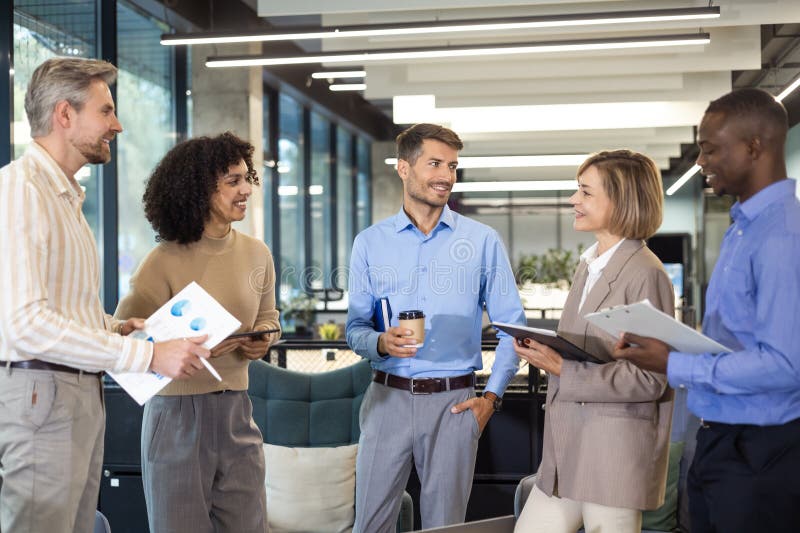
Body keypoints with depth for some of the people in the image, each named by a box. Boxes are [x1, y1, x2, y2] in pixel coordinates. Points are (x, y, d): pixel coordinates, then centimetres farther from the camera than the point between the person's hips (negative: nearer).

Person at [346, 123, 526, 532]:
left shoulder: (483, 241, 3)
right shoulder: (370, 243, 6)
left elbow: (512, 326, 5)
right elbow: (355, 328, 7)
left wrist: (492, 396, -3)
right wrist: (381, 343, -15)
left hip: (453, 402, 0)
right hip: (388, 397, 1)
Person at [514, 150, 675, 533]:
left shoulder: (645, 273, -14)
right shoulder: (587, 265, 12)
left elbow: (650, 379, -17)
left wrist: (563, 371, -19)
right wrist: (545, 352, 5)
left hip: (615, 457, -8)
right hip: (567, 450, 8)